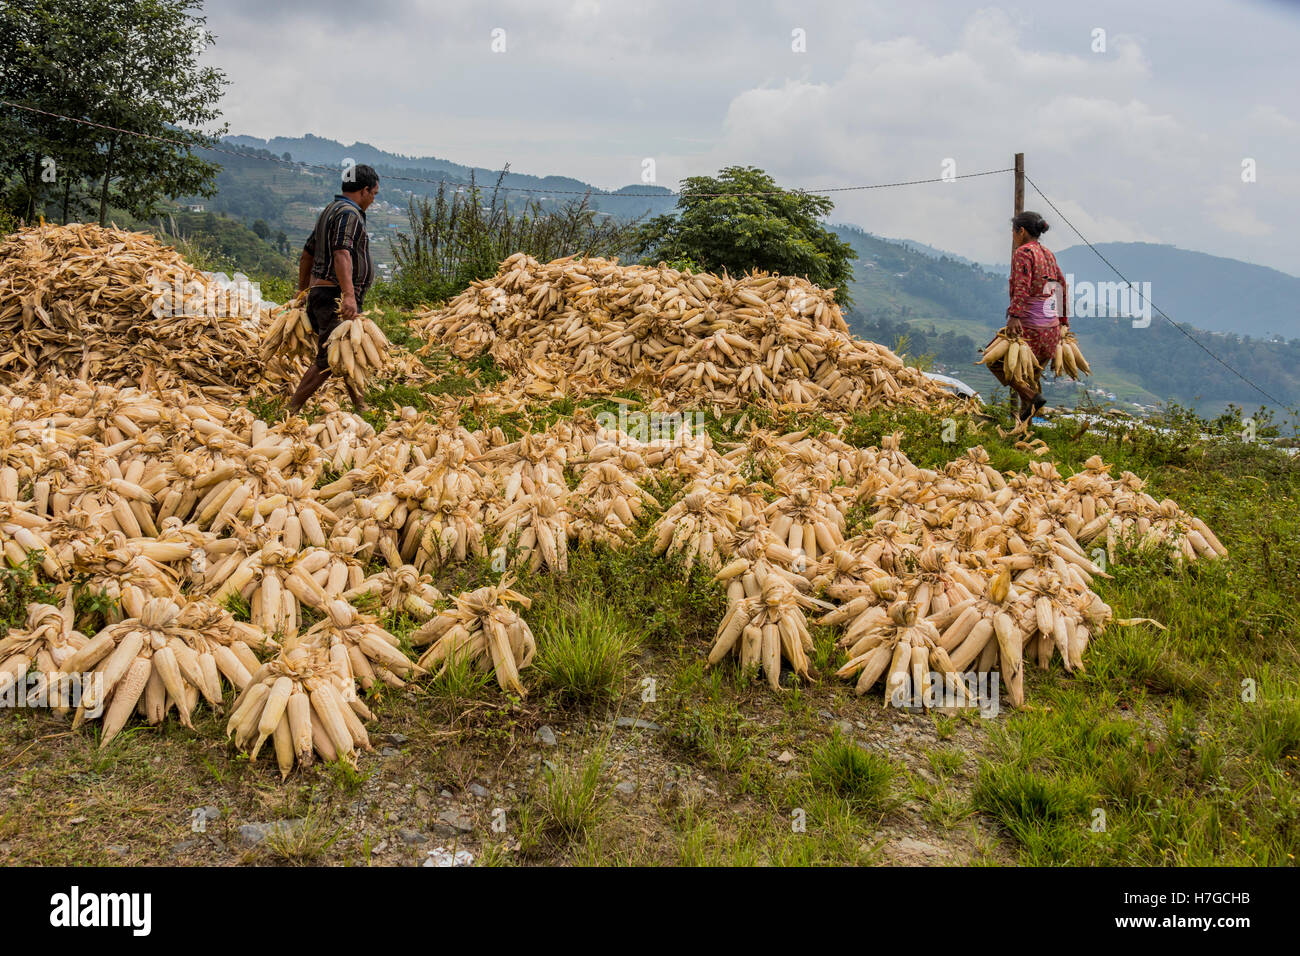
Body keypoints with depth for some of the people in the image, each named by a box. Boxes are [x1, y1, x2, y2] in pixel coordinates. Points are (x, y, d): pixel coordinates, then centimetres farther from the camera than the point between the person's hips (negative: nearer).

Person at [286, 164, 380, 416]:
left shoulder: (330, 210, 21)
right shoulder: (349, 214, -11)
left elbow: (307, 254, 27)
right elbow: (341, 254, -27)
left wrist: (303, 290, 34)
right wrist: (348, 295, -37)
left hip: (320, 292, 11)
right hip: (335, 296, -11)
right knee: (329, 358, -12)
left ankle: (359, 405, 26)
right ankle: (292, 410, -11)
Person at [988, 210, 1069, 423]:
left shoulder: (1023, 252, -8)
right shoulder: (1048, 254, 17)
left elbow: (1022, 287, -21)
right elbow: (1063, 287, 21)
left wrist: (1014, 316, -30)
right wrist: (1064, 321, 27)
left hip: (1029, 326, -8)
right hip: (1051, 328, 8)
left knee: (994, 360, 4)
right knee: (1032, 376, 14)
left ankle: (1033, 397, -11)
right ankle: (1025, 422, 15)